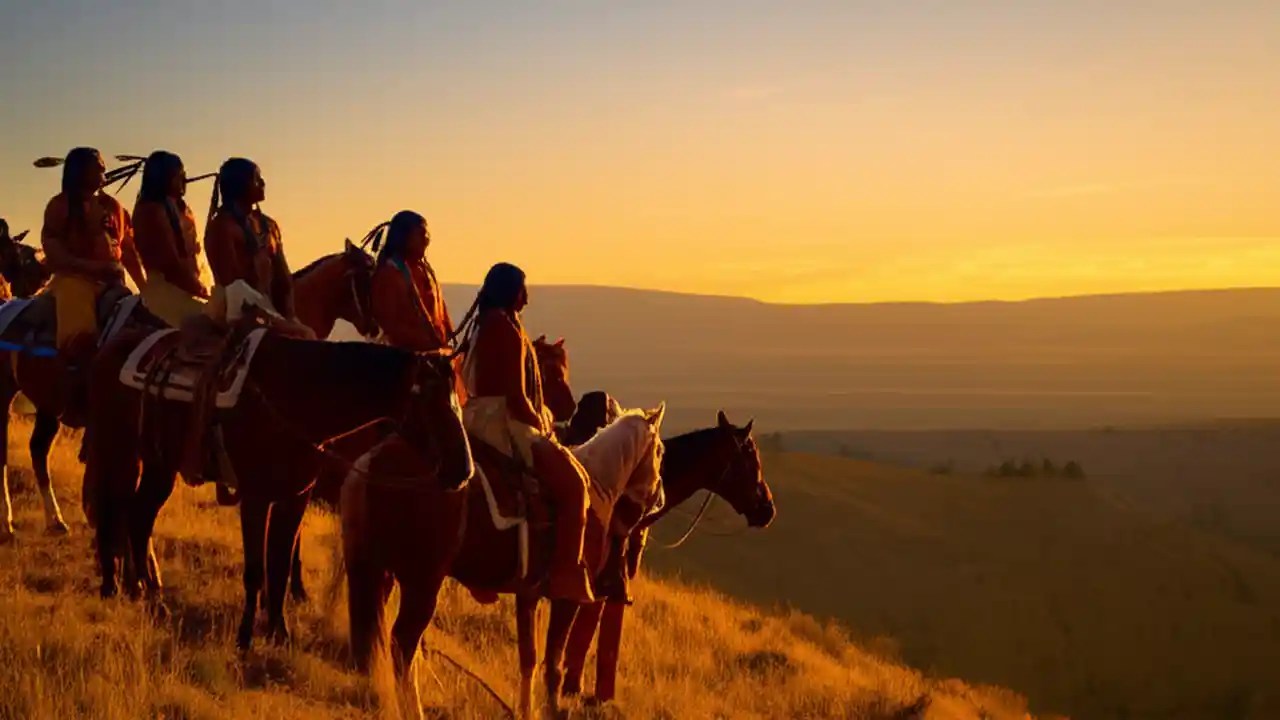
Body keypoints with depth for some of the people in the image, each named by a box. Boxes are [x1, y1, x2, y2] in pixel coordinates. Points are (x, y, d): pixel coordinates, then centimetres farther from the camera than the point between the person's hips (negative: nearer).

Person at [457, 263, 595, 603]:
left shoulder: (481, 326, 15)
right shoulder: (508, 328, -14)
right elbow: (517, 396, -19)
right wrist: (541, 424, -2)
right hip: (503, 422, -11)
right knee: (573, 482, -15)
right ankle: (567, 576, -22)